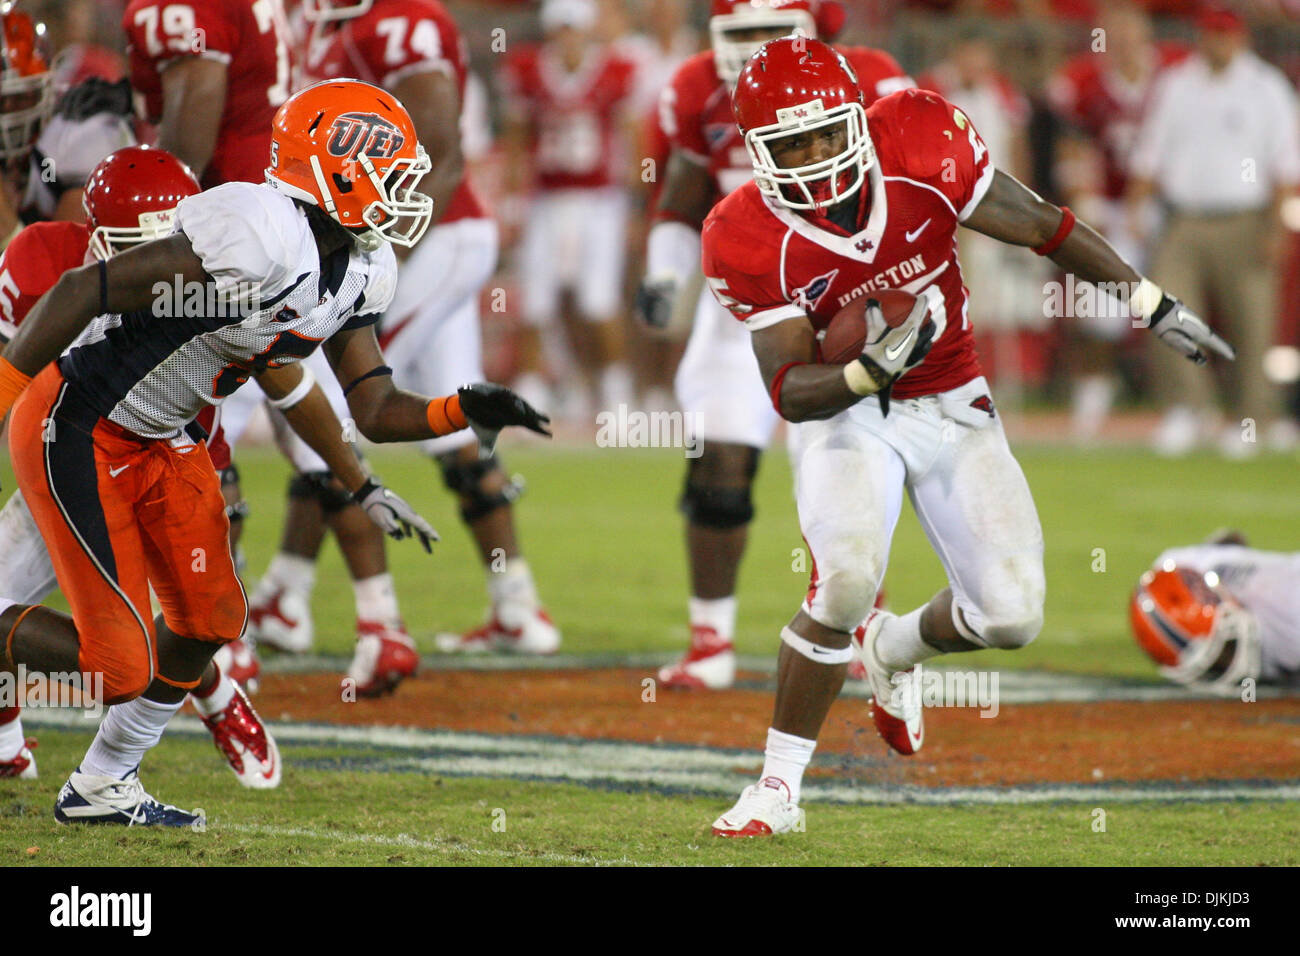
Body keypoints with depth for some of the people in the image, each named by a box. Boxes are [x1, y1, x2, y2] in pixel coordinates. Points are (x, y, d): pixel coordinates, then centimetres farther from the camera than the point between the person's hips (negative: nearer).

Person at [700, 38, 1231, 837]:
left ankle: (894, 649, 30)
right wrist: (872, 368, -38)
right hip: (850, 413, -3)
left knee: (1011, 616, -6)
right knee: (847, 582, -28)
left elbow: (1041, 226, -6)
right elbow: (789, 392, -19)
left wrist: (1155, 305, -1)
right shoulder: (751, 242, -19)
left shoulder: (920, 146, -17)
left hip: (954, 409, 3)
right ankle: (779, 786, -11)